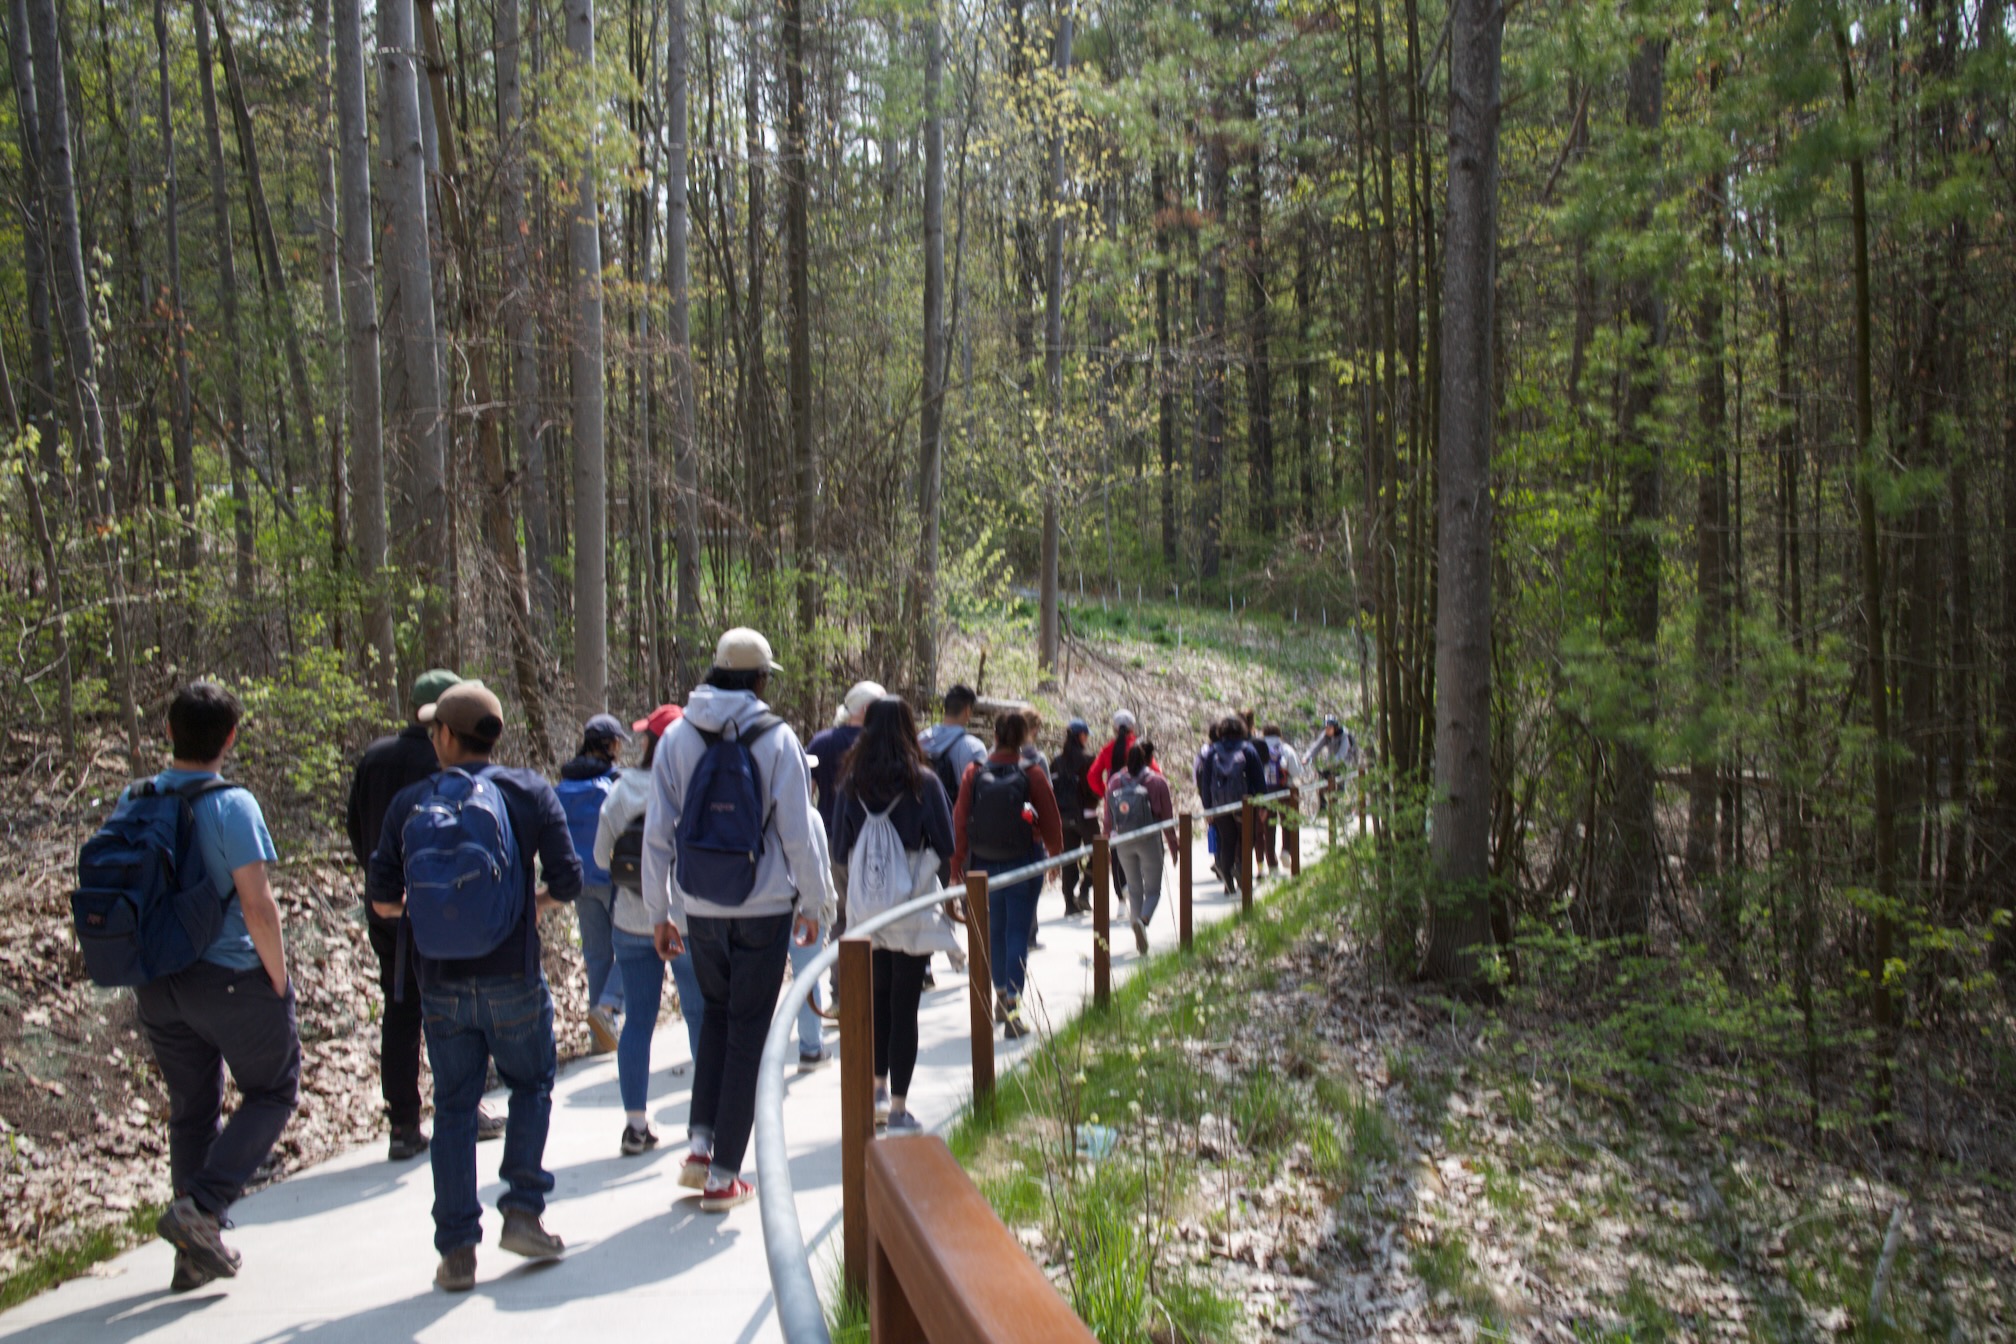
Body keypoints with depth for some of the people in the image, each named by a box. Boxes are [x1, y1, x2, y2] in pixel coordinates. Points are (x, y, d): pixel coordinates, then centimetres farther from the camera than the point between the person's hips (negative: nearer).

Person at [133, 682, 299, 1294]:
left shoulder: (134, 802, 3)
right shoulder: (231, 805, -16)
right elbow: (258, 907, -19)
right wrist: (278, 982, -8)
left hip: (158, 984, 6)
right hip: (231, 979, -6)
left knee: (190, 1109, 17)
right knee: (272, 1092, 12)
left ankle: (196, 1253, 23)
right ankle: (201, 1205, -2)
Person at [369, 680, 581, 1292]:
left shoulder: (409, 803, 1)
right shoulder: (529, 792, -3)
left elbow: (383, 900, 2)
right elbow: (567, 881, -6)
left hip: (442, 984, 2)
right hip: (513, 978, -1)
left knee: (453, 1107, 10)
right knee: (531, 1085, 18)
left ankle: (457, 1249, 11)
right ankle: (522, 1210, 11)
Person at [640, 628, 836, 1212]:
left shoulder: (678, 737, 0)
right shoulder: (776, 739, -9)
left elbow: (657, 831, 3)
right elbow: (799, 830, -7)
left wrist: (659, 911, 12)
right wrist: (814, 903, 5)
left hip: (699, 906, 3)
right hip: (763, 906, -3)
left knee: (716, 1012, 24)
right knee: (748, 1031, 7)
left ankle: (700, 1142, 15)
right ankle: (723, 1175, 12)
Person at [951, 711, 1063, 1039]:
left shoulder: (974, 773, -4)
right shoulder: (1032, 774, -9)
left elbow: (960, 820, -2)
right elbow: (1050, 819, -3)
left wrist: (957, 864, 6)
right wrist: (1056, 853, 14)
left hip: (984, 865, 3)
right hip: (1024, 863, -3)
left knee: (994, 929, 18)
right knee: (1018, 932, 0)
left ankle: (1002, 994, 34)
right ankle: (1013, 1007, -7)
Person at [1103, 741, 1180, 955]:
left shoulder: (1114, 782, 2)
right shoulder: (1157, 782, -6)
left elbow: (1108, 819, 5)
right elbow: (1167, 817, -2)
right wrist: (1173, 846, 7)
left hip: (1122, 842, 3)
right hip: (1149, 841, -3)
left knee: (1134, 888, 16)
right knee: (1153, 889, 5)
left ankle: (1139, 934, 16)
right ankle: (1143, 920, -23)